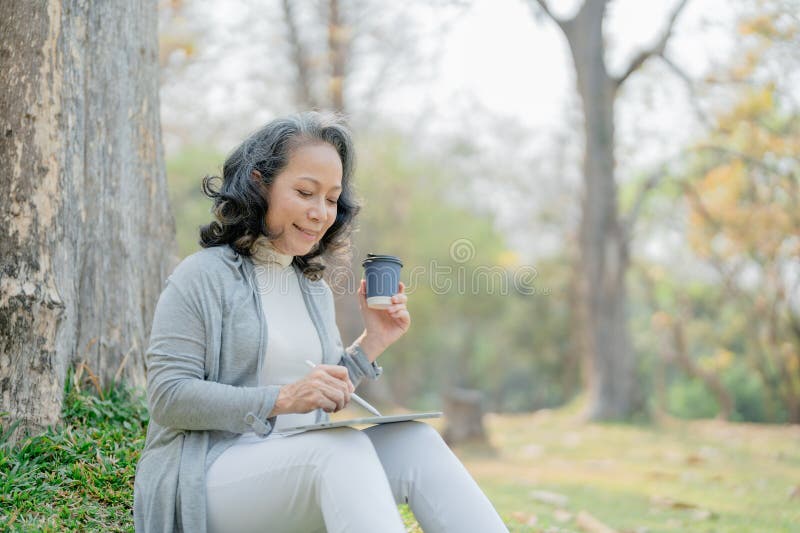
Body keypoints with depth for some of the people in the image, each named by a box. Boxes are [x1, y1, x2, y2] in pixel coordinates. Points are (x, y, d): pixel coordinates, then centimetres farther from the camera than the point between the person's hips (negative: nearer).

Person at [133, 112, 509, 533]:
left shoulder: (316, 291, 19)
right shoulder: (204, 276, -2)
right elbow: (168, 397, -12)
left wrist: (370, 343, 6)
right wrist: (283, 399, -21)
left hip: (300, 463, 6)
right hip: (209, 476, -6)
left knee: (414, 442, -22)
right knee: (343, 449, -34)